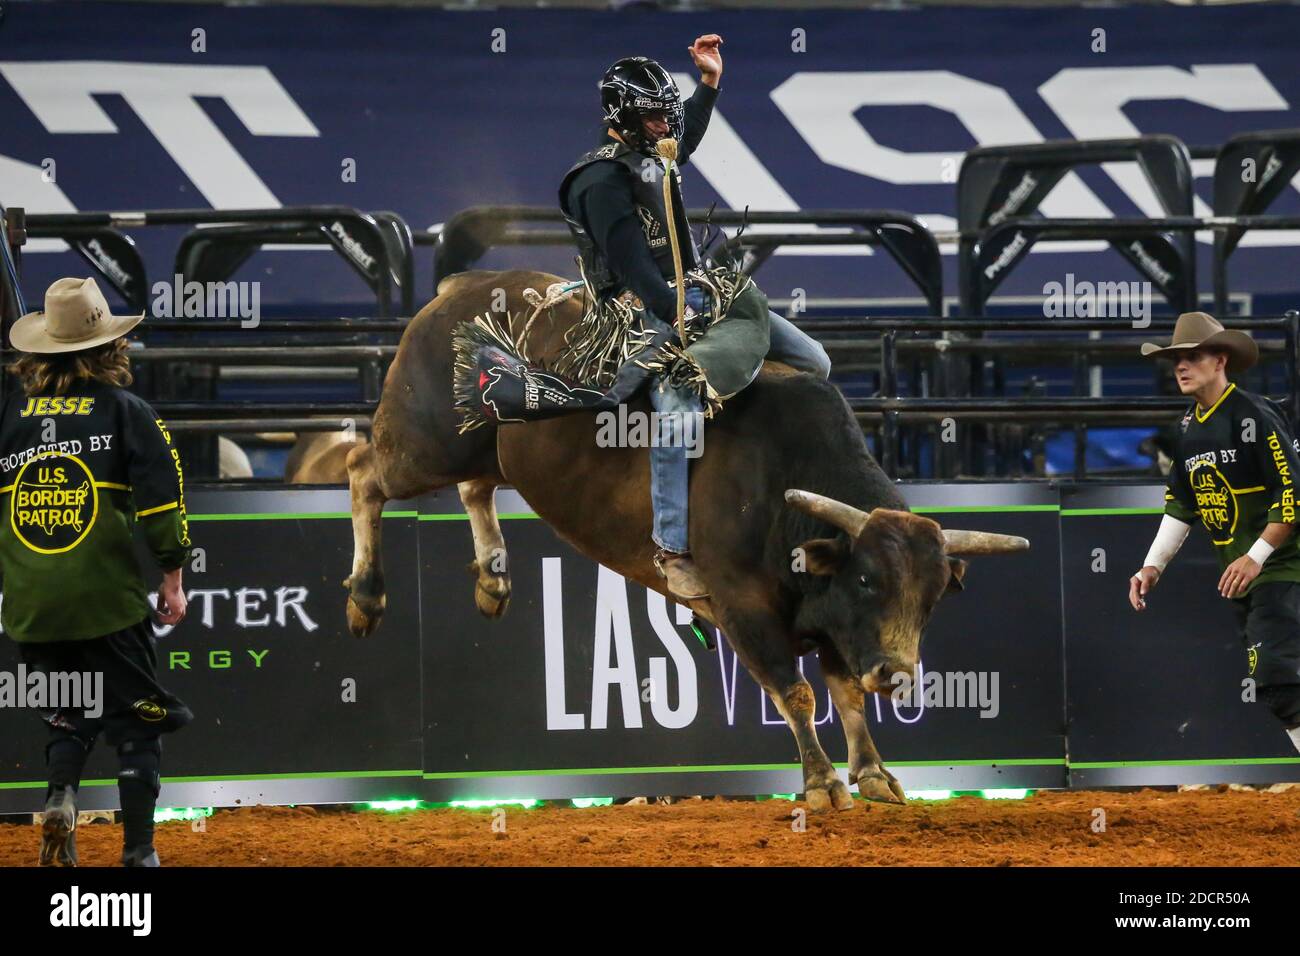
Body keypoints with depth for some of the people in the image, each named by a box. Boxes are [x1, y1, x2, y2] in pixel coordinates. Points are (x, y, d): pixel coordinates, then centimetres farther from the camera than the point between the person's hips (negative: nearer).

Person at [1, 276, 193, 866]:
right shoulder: (126, 412, -3)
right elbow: (161, 501, -6)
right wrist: (172, 578, 2)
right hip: (106, 597, -3)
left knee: (66, 714, 19)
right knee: (137, 721, 6)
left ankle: (59, 797, -8)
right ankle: (138, 851, 3)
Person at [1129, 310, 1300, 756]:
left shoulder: (1254, 416, -13)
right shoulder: (1188, 428, 13)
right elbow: (1179, 506, 19)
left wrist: (1257, 556, -19)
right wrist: (1153, 566, 8)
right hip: (1238, 574, 8)